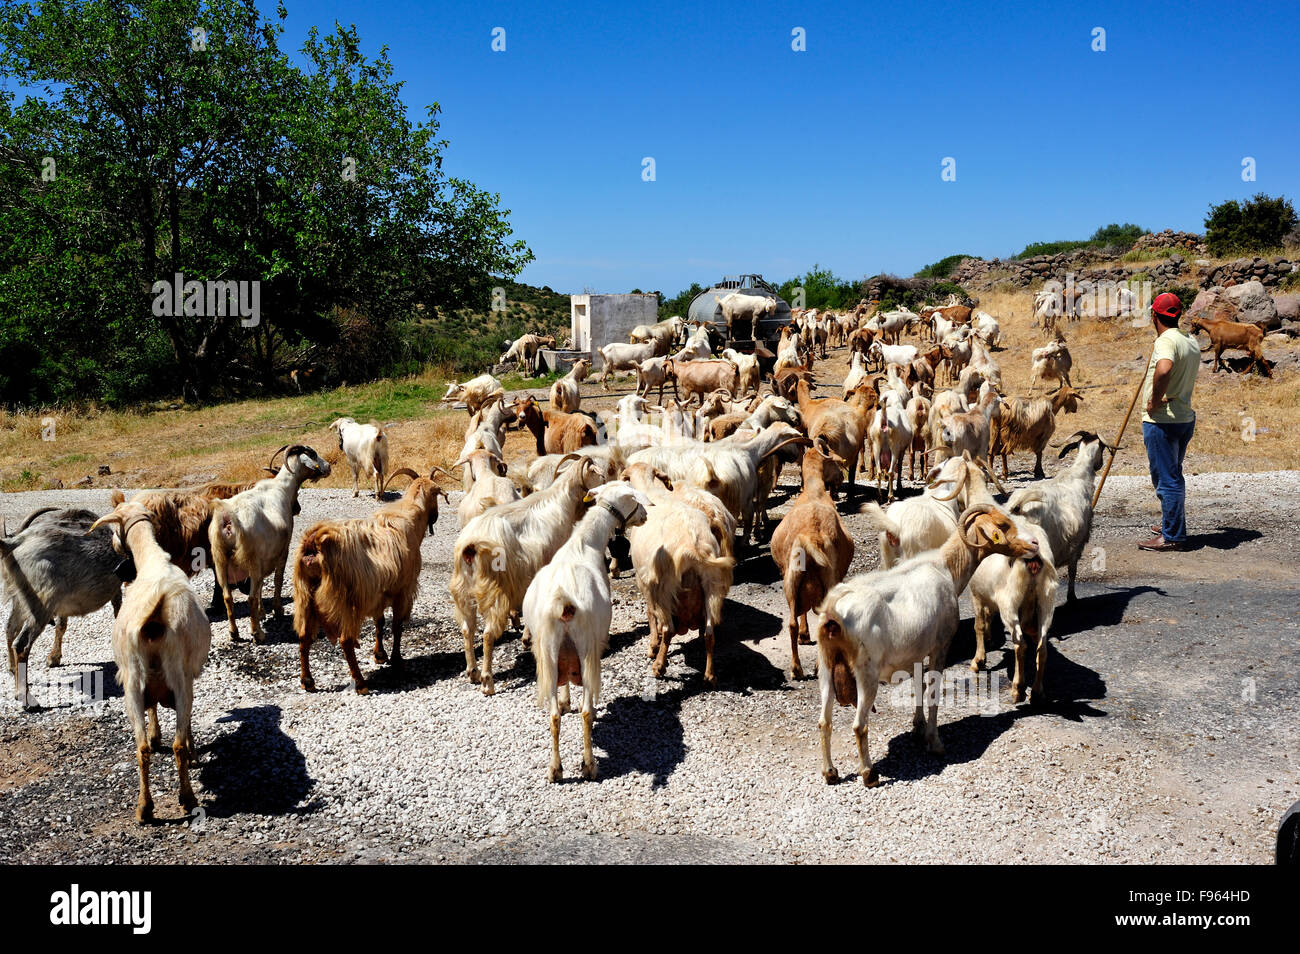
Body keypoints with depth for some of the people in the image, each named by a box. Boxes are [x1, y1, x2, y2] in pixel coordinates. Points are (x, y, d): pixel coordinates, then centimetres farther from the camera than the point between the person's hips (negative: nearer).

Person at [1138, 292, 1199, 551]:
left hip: (1161, 421, -9)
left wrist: (1154, 401, -26)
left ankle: (1172, 537, 3)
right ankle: (1174, 526, 33)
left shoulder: (1166, 341, -16)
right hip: (1185, 418, 9)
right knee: (1173, 476, 21)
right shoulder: (1192, 342, 11)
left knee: (1166, 479, -3)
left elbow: (1163, 369, -38)